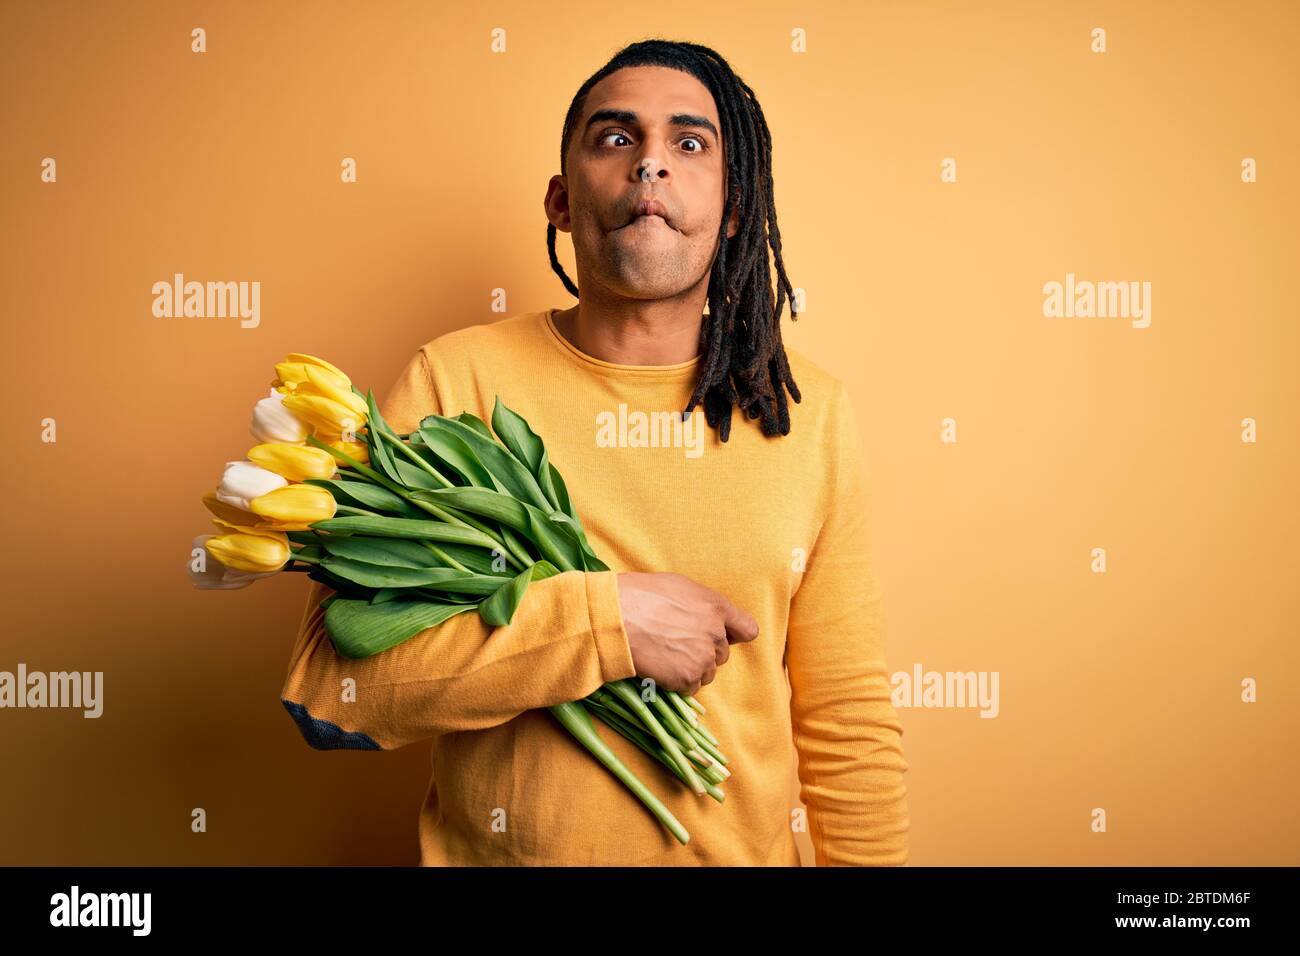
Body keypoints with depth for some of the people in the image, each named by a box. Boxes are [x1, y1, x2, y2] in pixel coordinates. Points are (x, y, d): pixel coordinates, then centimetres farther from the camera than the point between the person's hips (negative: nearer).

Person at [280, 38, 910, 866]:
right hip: (503, 847, -2)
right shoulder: (454, 382, -12)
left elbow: (849, 722, -4)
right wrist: (610, 621, -23)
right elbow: (325, 688, -18)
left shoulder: (811, 412, -6)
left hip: (747, 847, 2)